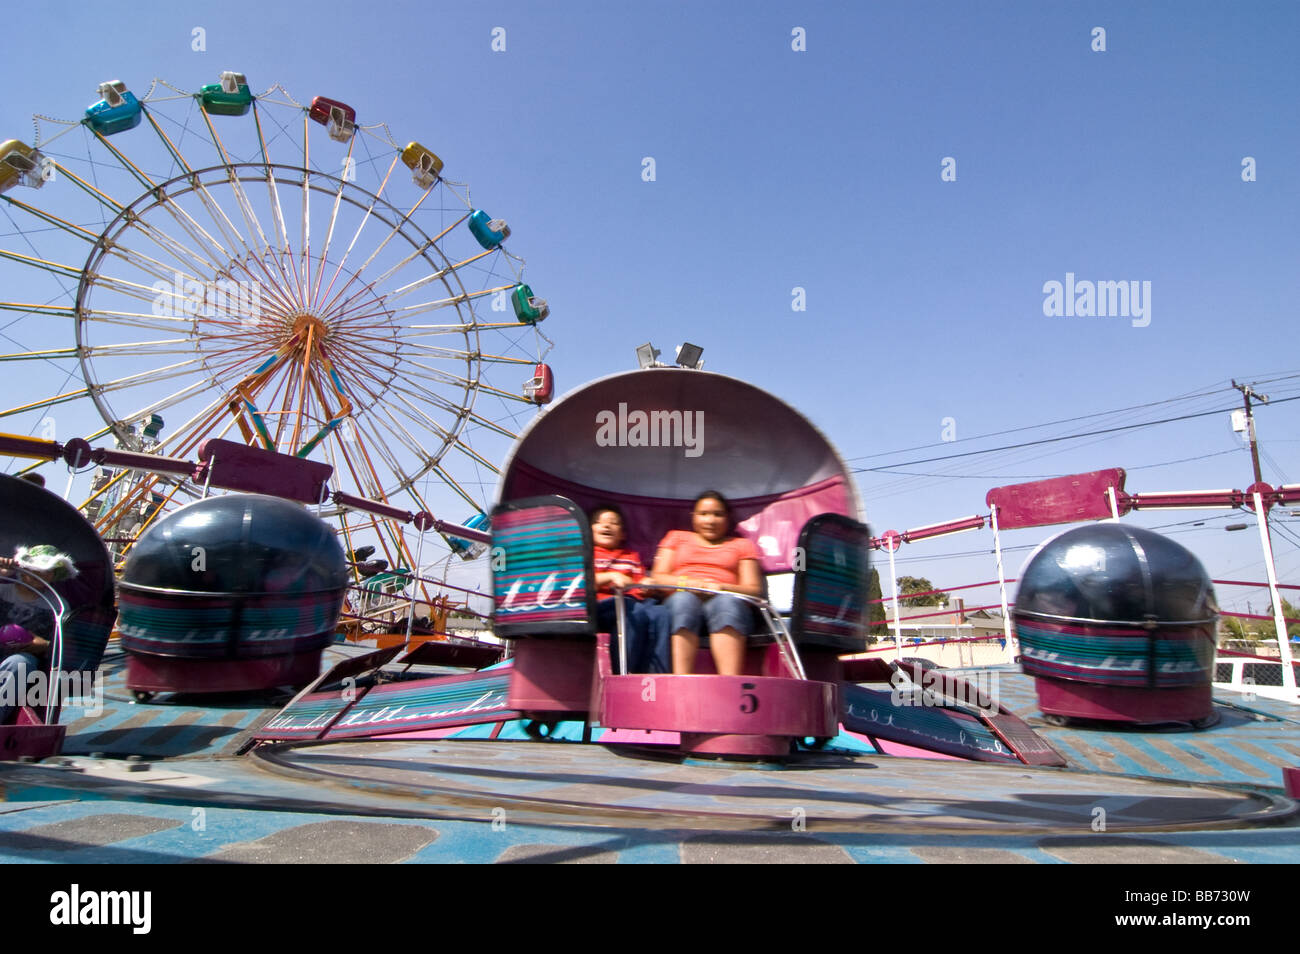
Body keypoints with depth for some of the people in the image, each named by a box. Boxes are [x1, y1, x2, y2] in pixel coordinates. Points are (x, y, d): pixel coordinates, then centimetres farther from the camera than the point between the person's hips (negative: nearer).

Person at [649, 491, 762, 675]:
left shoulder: (743, 545, 26)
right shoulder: (677, 537, 29)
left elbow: (754, 589, 11)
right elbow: (657, 577, 15)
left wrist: (722, 587, -9)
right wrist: (688, 583, -5)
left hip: (726, 600, 0)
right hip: (682, 600, 0)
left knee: (727, 602, -35)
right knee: (684, 599, -35)